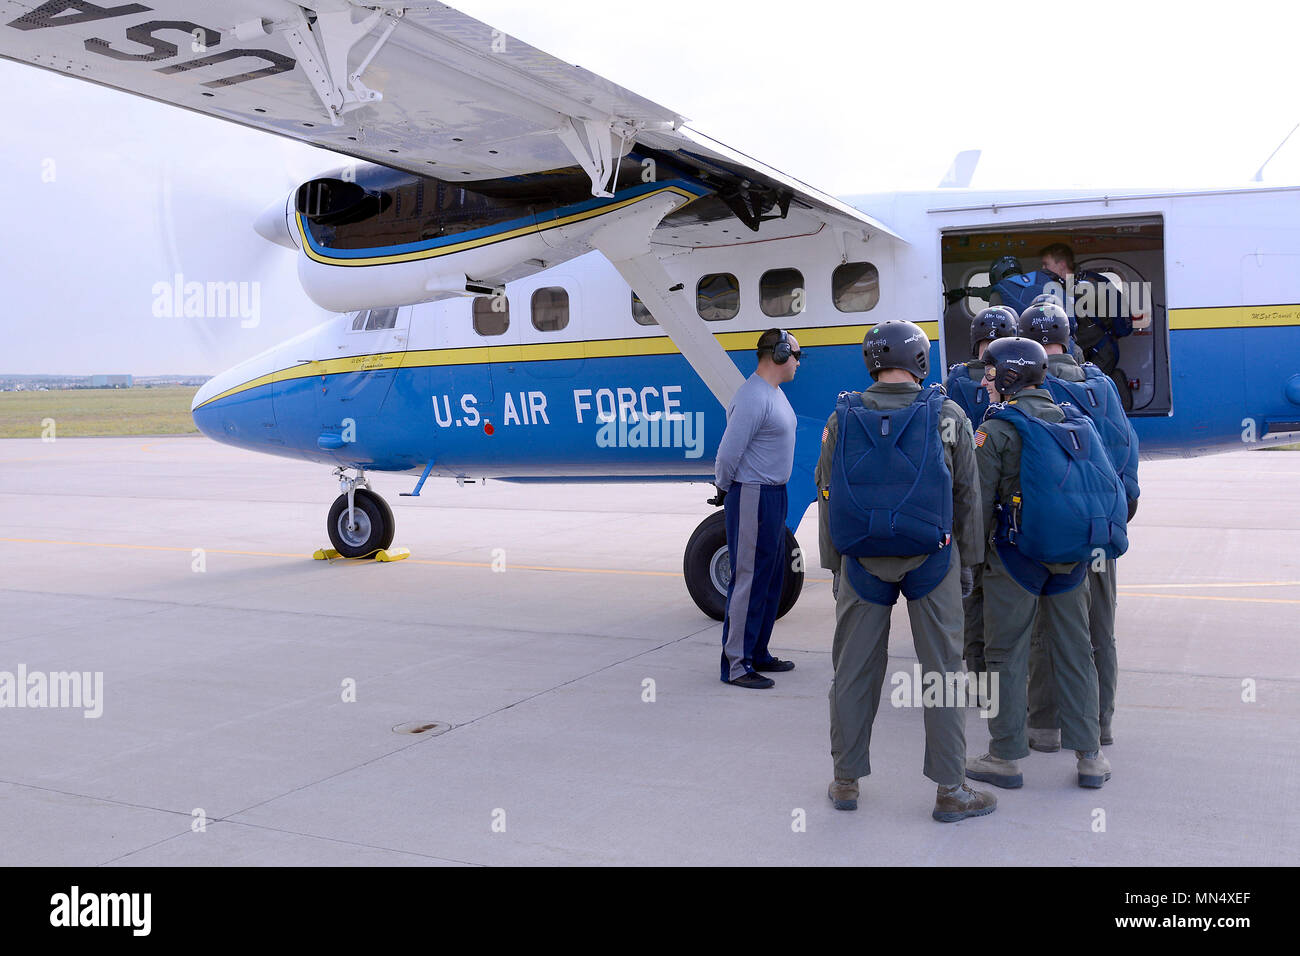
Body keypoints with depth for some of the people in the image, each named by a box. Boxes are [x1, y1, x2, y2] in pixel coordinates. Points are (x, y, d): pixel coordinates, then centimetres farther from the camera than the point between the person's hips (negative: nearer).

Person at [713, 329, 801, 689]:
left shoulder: (775, 392, 15)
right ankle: (735, 664, 1)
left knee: (772, 578, 16)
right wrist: (724, 488, -6)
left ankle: (757, 653, 26)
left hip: (774, 496, 10)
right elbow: (728, 453, -22)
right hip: (752, 497, -10)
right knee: (749, 579, -6)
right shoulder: (753, 397, -20)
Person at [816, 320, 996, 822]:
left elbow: (826, 496, 5)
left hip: (861, 562, 2)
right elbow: (967, 495, 2)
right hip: (931, 558, -1)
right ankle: (950, 790, 13)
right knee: (942, 670, 7)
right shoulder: (947, 417, -2)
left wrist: (834, 562, 14)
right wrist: (970, 557, 12)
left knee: (855, 669, 11)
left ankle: (846, 781, 21)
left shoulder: (842, 419, 1)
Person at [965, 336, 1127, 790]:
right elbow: (1107, 485, 15)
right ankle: (1090, 756, 18)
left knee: (1005, 654, 5)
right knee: (1074, 651, 13)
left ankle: (1005, 757, 11)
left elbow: (979, 502, -11)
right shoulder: (1076, 423, 10)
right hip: (1075, 555, 6)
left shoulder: (998, 429, -9)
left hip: (1018, 554, -6)